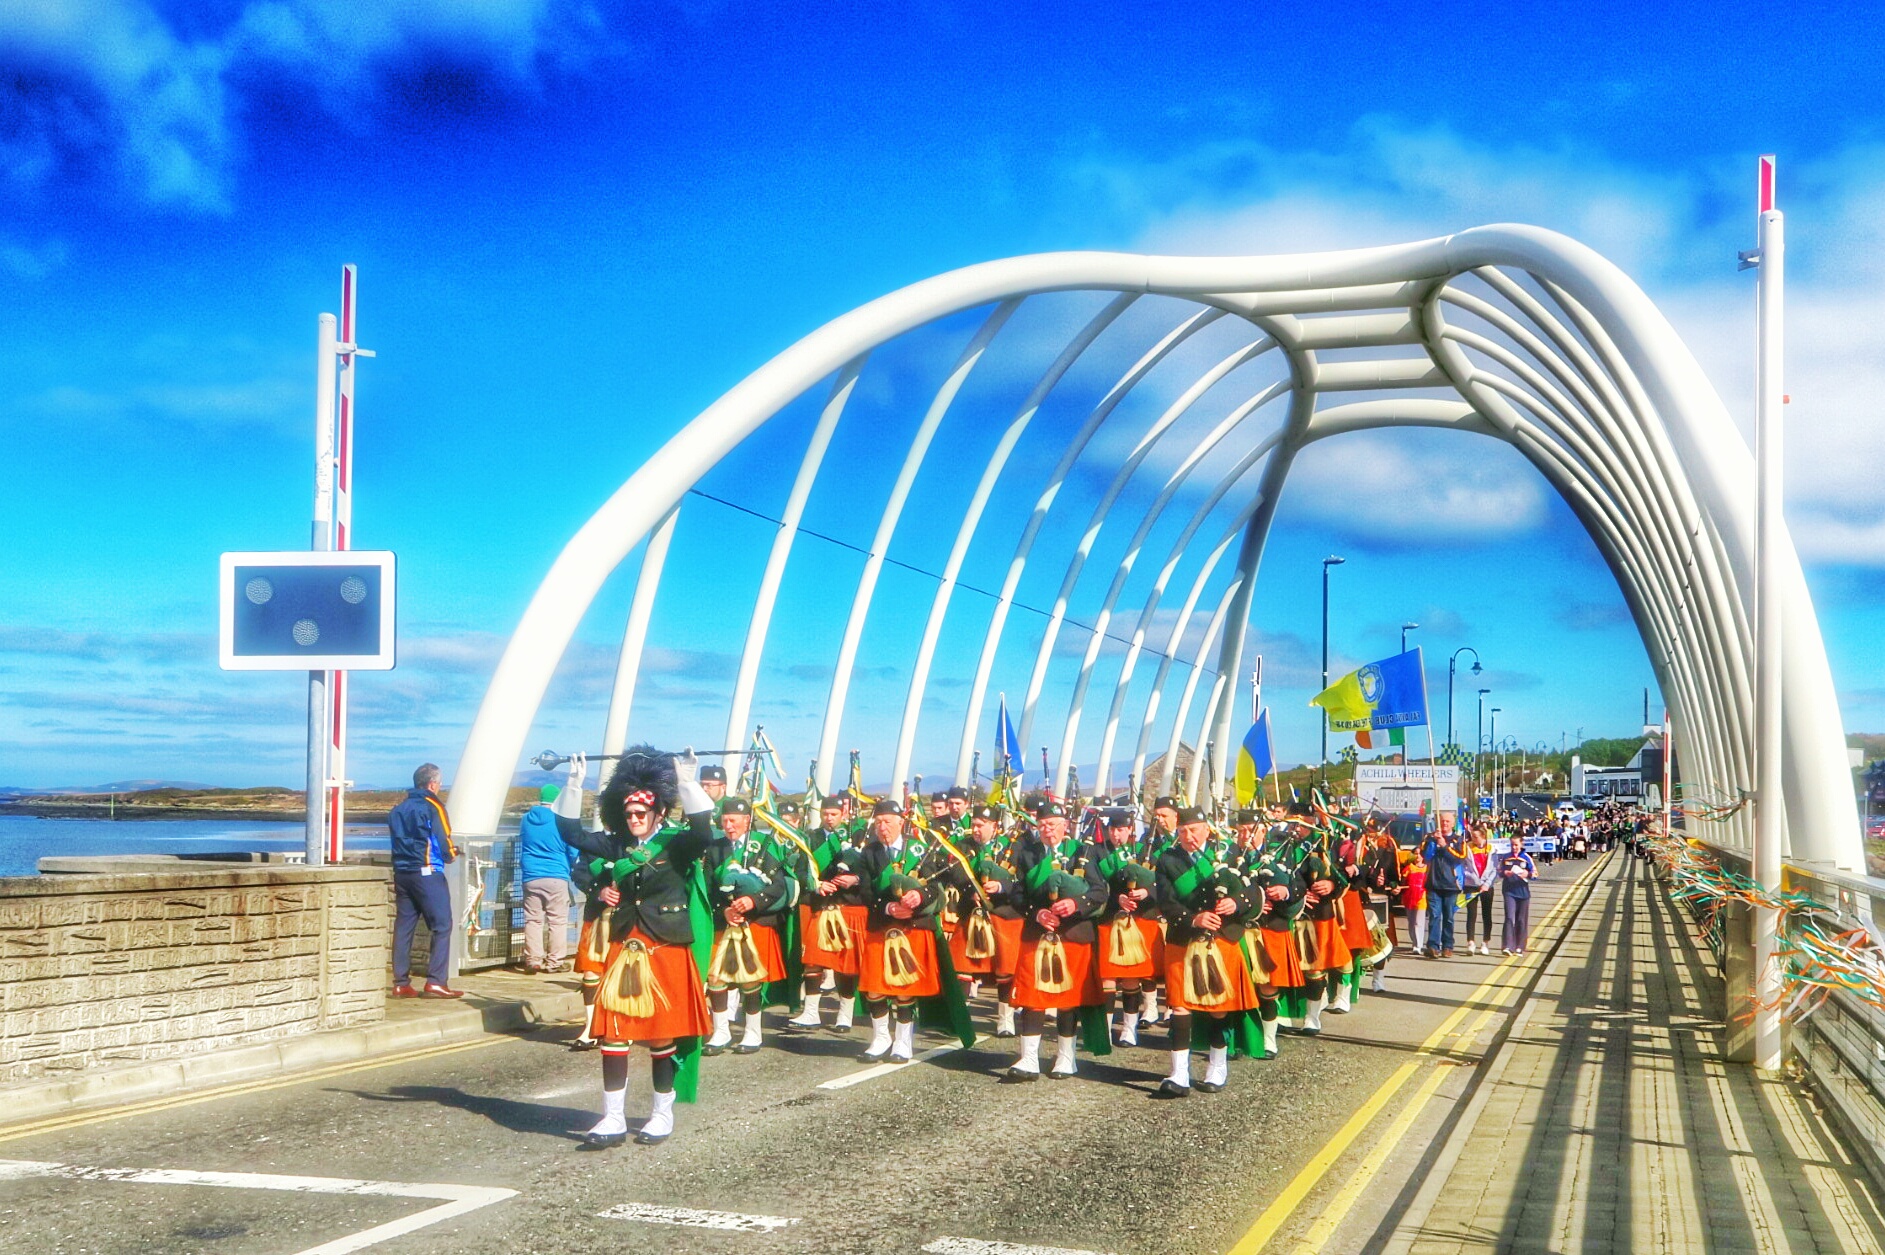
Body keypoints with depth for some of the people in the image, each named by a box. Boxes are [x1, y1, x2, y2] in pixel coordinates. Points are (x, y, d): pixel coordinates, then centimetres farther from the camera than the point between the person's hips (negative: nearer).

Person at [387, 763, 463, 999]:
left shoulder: (398, 808, 15)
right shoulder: (432, 806, -7)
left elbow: (397, 841, 18)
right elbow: (443, 842, -12)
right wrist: (452, 854, 10)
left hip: (401, 872, 7)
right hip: (427, 872, -7)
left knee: (403, 926, 8)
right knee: (442, 926, -4)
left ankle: (400, 983, 8)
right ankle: (436, 981, -11)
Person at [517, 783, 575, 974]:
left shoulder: (526, 819, 6)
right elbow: (573, 851, 2)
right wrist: (572, 871, 19)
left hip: (531, 878, 3)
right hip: (556, 877, -3)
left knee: (532, 920, 6)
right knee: (558, 920, 3)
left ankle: (533, 960, 3)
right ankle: (554, 961, 3)